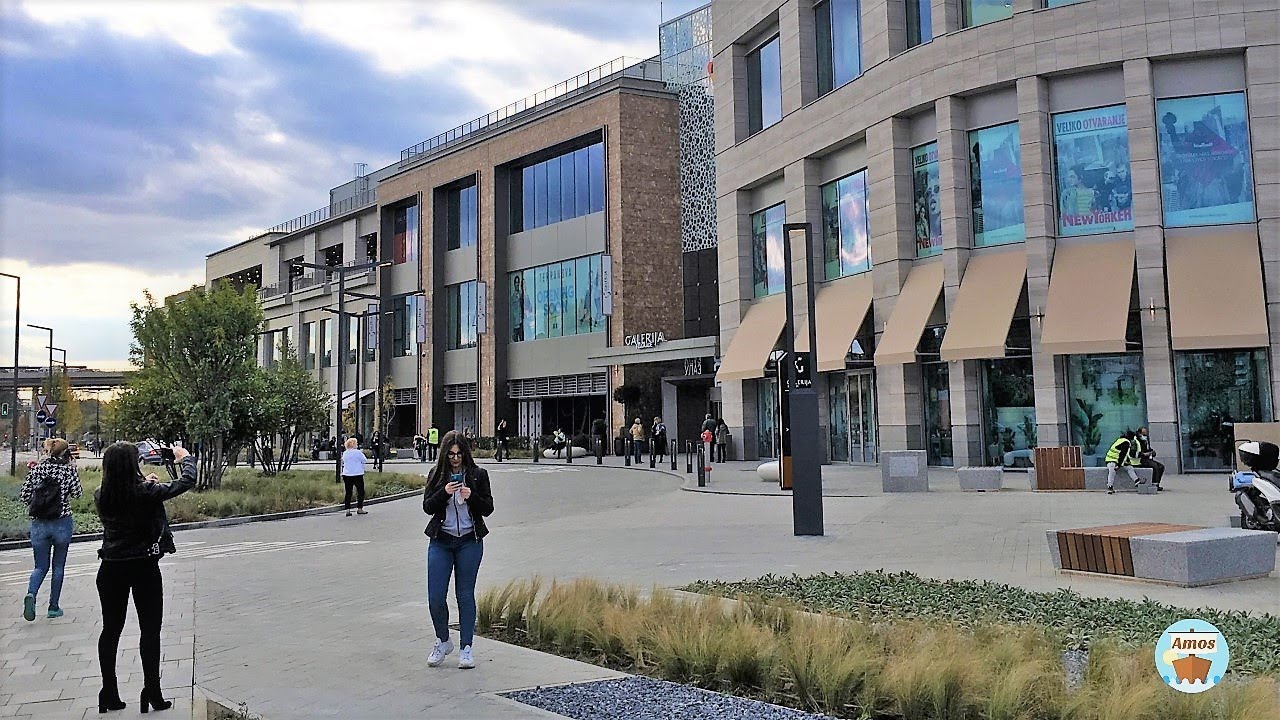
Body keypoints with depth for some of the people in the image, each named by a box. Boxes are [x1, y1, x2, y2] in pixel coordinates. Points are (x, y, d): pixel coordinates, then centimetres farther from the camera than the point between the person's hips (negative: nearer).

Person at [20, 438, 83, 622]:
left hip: (38, 524, 2)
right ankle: (53, 607, 14)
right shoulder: (68, 469, -5)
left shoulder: (37, 468, 4)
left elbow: (23, 495, 2)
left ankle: (31, 594, -16)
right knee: (58, 565, 11)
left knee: (41, 566, 12)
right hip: (62, 522, -2)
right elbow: (77, 493, -4)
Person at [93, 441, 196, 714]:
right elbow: (187, 481, -8)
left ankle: (109, 695, 17)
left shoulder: (101, 496, -5)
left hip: (111, 569, 4)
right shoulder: (147, 492, -17)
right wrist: (185, 458, 9)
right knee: (150, 631, 7)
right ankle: (152, 694, 9)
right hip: (144, 568, -4)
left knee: (111, 630, 13)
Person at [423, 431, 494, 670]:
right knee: (435, 597, -1)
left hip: (469, 541, -1)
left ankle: (466, 648, 14)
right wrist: (444, 492, -19)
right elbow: (427, 507, -1)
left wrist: (471, 496, -18)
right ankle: (443, 642, 22)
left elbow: (488, 508, 0)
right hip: (440, 541, 1)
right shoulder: (436, 475, 4)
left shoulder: (478, 474, 1)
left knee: (465, 595, 4)